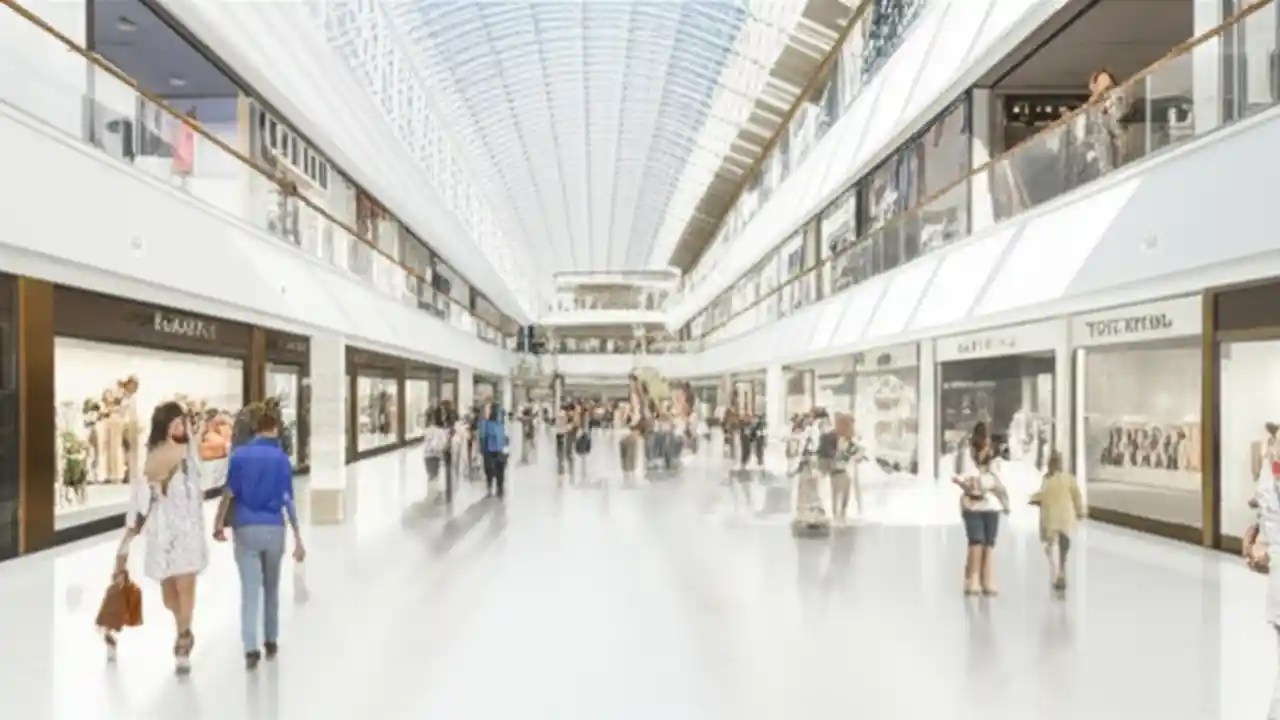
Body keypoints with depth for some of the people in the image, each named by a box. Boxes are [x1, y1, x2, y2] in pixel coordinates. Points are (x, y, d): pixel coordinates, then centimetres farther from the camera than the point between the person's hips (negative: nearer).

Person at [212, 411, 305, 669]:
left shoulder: (240, 455, 0)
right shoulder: (281, 458, -1)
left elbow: (229, 493, -4)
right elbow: (288, 501, -5)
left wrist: (219, 523, 7)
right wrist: (298, 540, -4)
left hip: (246, 528, 0)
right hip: (274, 529, 0)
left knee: (250, 590, -1)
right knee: (271, 587, 16)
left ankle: (251, 648, -10)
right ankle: (271, 642, 23)